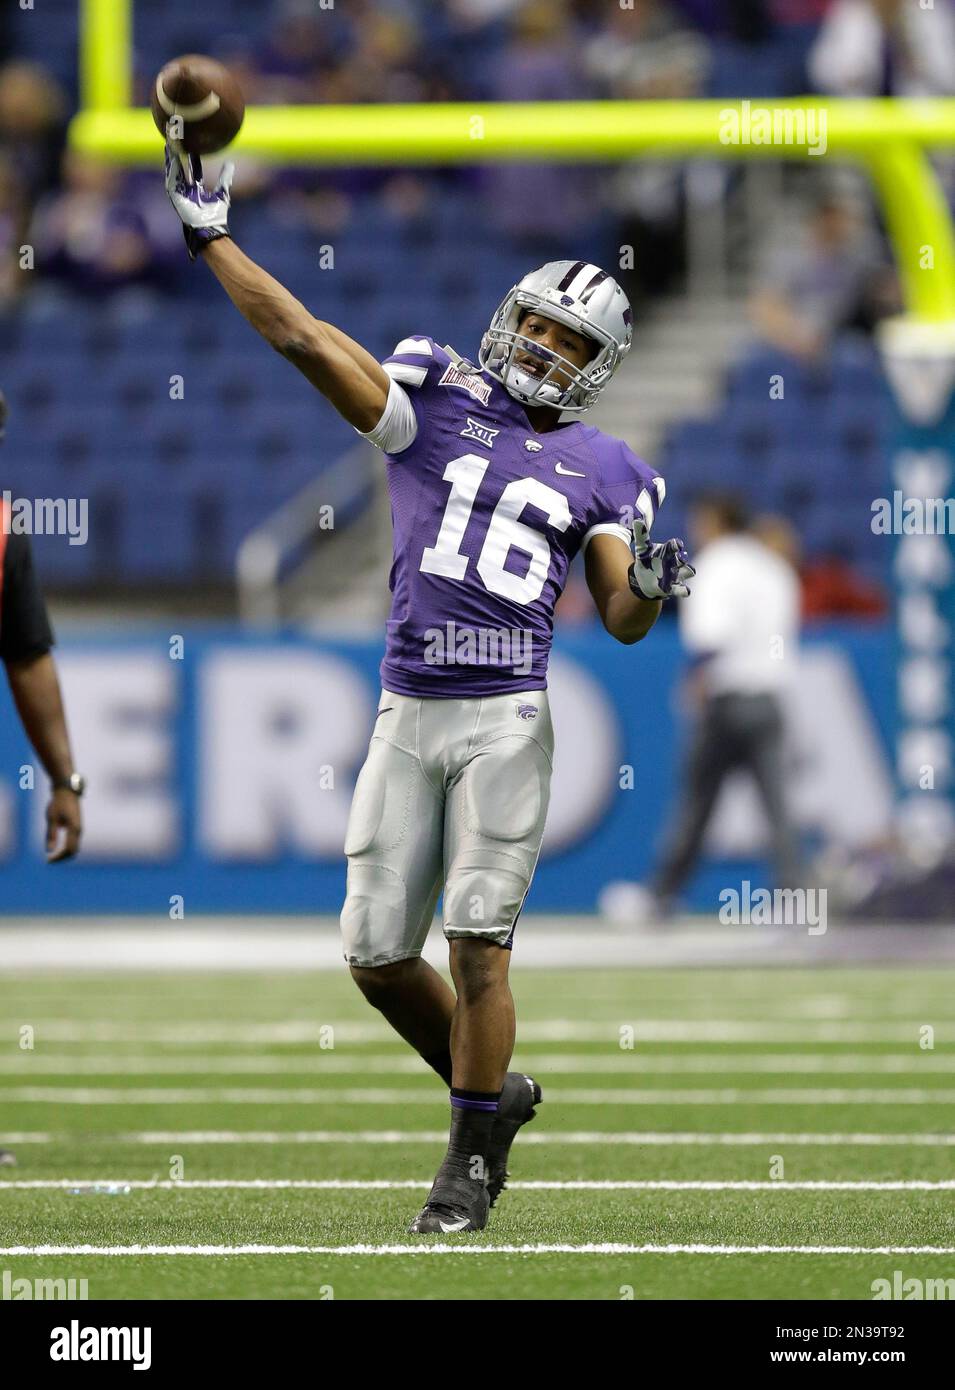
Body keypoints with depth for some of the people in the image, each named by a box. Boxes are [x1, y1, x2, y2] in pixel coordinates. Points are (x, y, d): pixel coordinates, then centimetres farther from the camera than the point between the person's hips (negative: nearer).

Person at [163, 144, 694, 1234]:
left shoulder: (598, 470, 7)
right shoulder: (434, 400, 6)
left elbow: (620, 619, 4)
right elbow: (301, 336, 1)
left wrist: (649, 587, -20)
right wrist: (208, 235, -3)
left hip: (506, 723, -2)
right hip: (407, 719, 2)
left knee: (478, 947, -8)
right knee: (378, 957, 4)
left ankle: (472, 1156, 6)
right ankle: (493, 1090, 28)